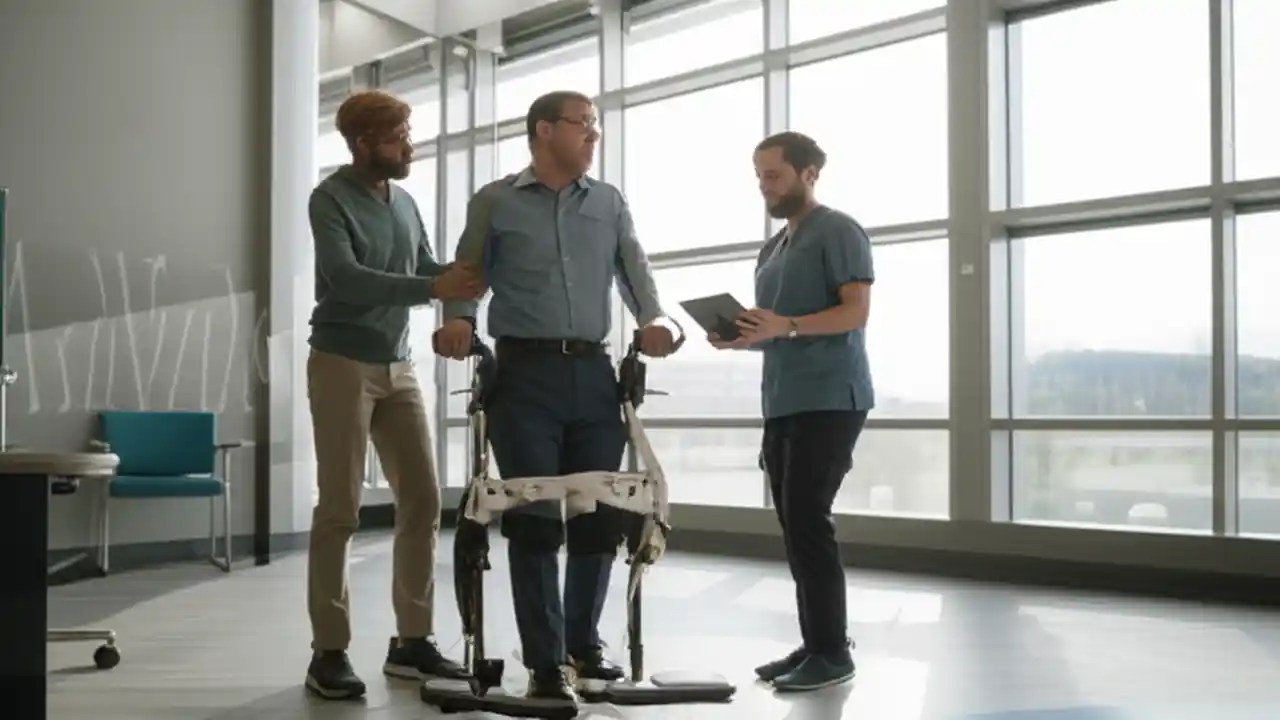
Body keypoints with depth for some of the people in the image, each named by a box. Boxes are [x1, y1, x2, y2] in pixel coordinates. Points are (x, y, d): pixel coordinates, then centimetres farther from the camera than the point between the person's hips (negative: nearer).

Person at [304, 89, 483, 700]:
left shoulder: (405, 203, 13)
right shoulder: (331, 198, -8)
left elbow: (427, 269, 10)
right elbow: (346, 279, -23)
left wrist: (468, 274, -10)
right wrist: (432, 289, -30)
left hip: (398, 367, 7)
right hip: (343, 365, -6)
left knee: (422, 500, 4)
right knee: (340, 510, -4)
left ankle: (412, 641, 13)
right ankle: (329, 651, 4)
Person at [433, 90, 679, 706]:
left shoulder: (610, 203, 15)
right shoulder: (494, 202, 7)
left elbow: (634, 271, 9)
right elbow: (466, 275, 4)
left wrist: (651, 320, -12)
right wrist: (458, 320, -17)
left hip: (593, 373, 3)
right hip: (525, 374, -3)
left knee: (601, 514, 6)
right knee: (534, 518, -4)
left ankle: (584, 643, 25)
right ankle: (546, 664, 4)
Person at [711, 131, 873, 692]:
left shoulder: (839, 232, -3)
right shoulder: (772, 249, 22)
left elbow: (855, 311, -13)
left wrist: (786, 325, -25)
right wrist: (742, 337, 6)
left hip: (829, 400, -8)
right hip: (782, 403, 8)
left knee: (807, 519, -11)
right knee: (793, 521, 7)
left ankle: (832, 649, -4)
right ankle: (813, 643, 13)